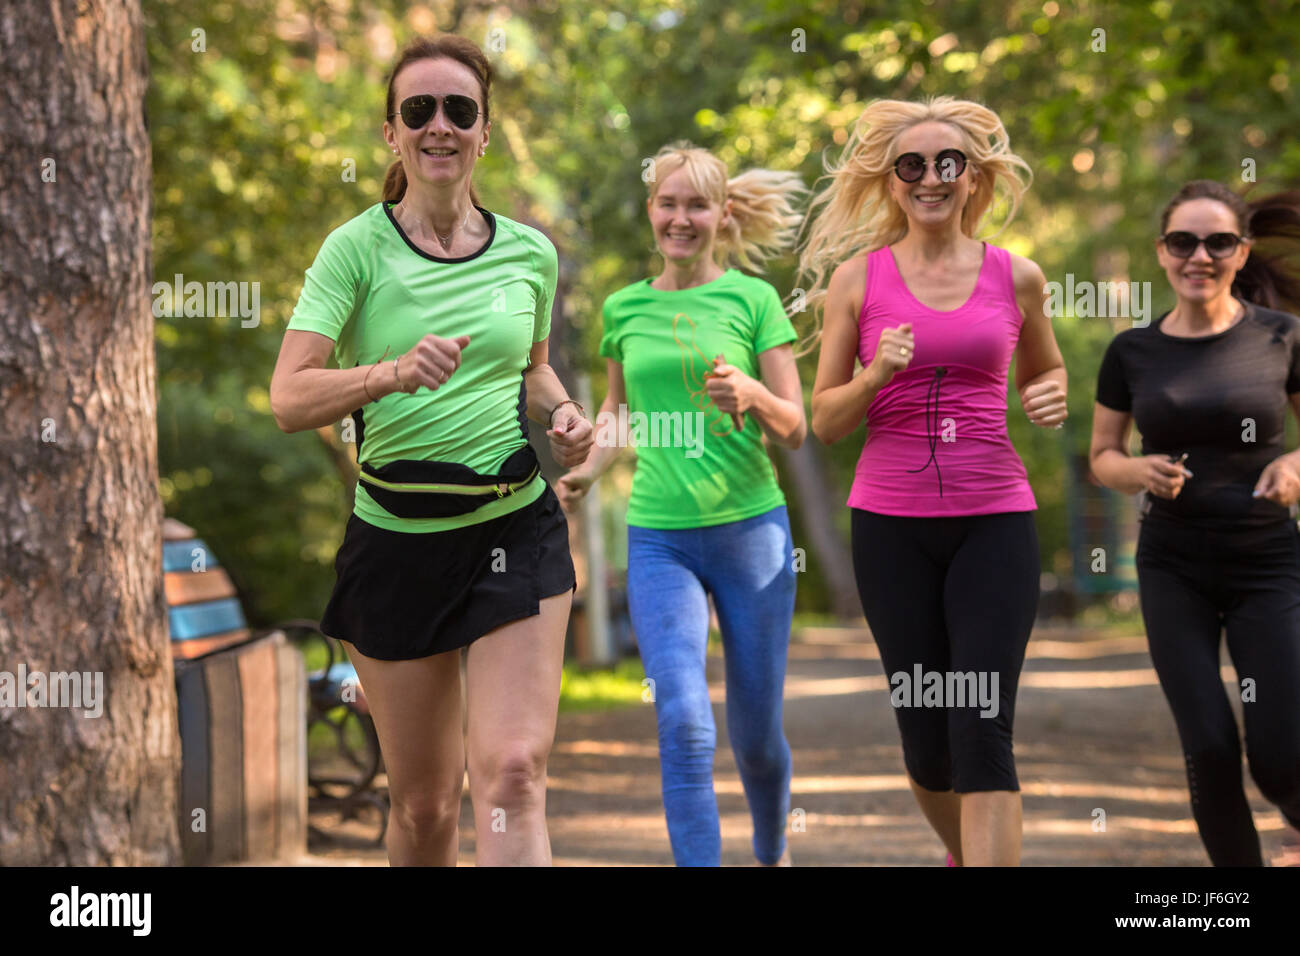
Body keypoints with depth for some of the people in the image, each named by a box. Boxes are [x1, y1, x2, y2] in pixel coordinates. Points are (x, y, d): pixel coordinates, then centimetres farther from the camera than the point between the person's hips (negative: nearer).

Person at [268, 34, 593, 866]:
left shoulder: (530, 254, 4)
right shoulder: (357, 248, -7)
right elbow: (288, 399, -17)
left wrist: (560, 412, 1)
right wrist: (390, 373, -35)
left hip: (516, 526, 1)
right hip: (396, 537, -1)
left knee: (513, 773, -15)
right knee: (424, 806, 8)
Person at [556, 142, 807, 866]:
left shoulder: (752, 298, -1)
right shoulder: (624, 308, 7)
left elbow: (795, 430, -1)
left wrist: (752, 394, -21)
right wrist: (587, 471, 6)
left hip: (751, 530, -1)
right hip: (659, 540, 1)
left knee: (756, 732, 9)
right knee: (685, 724, -17)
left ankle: (774, 855, 38)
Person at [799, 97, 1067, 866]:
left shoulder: (1017, 277, 4)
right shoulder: (857, 277, 1)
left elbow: (1046, 370, 22)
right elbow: (825, 421, 4)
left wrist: (1052, 397, -1)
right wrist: (876, 375, -16)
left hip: (995, 520, 0)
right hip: (892, 522, 1)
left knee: (983, 731, -11)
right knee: (926, 734, 8)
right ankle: (962, 851, 36)